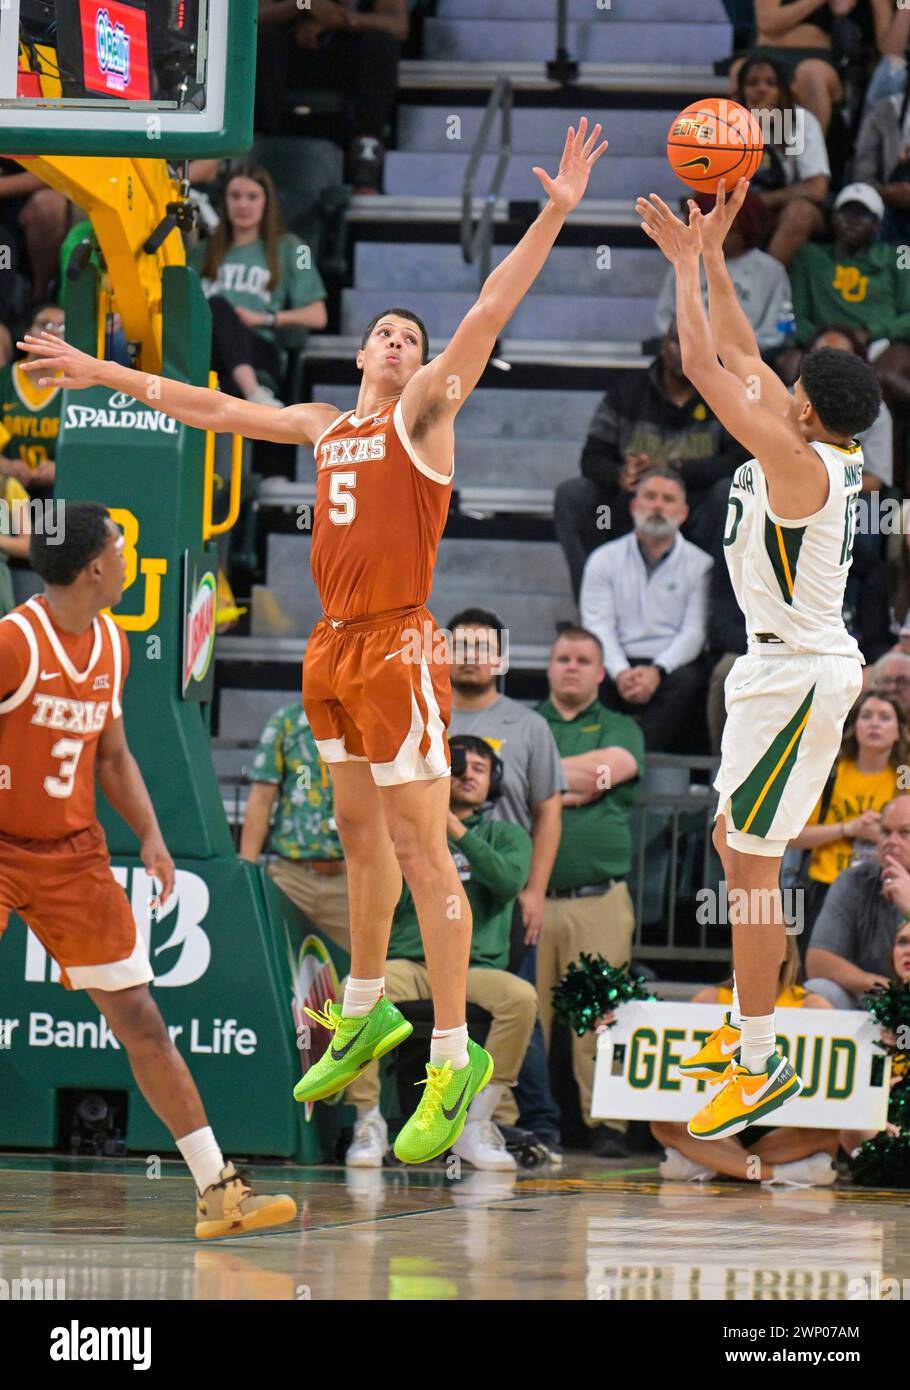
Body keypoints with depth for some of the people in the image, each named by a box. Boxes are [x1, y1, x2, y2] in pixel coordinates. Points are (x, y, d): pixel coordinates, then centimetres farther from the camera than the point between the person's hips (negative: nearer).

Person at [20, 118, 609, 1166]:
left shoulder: (421, 414, -2)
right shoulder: (322, 426, 15)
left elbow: (487, 316, -13)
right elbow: (212, 410, 25)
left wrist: (554, 216, -23)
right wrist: (109, 373, 28)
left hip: (398, 646, -7)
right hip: (333, 646, 7)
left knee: (419, 846, -9)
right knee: (360, 830, 18)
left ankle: (455, 1057, -9)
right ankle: (365, 1013, 31)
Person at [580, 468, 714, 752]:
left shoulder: (699, 564, 10)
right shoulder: (604, 560, 13)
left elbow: (694, 631, -1)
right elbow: (599, 626, 2)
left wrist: (657, 671, -20)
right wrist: (621, 673, -19)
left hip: (671, 664, 0)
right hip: (621, 663, 1)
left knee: (687, 681, -35)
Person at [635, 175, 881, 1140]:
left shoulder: (800, 464, -22)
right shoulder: (829, 454, 4)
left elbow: (707, 367, -23)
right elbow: (740, 357, 14)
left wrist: (688, 261, -13)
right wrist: (709, 256, 11)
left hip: (798, 677, -10)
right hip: (786, 665, 10)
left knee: (751, 865, -7)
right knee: (735, 843, 20)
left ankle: (759, 1067, -3)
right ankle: (753, 1017, 29)